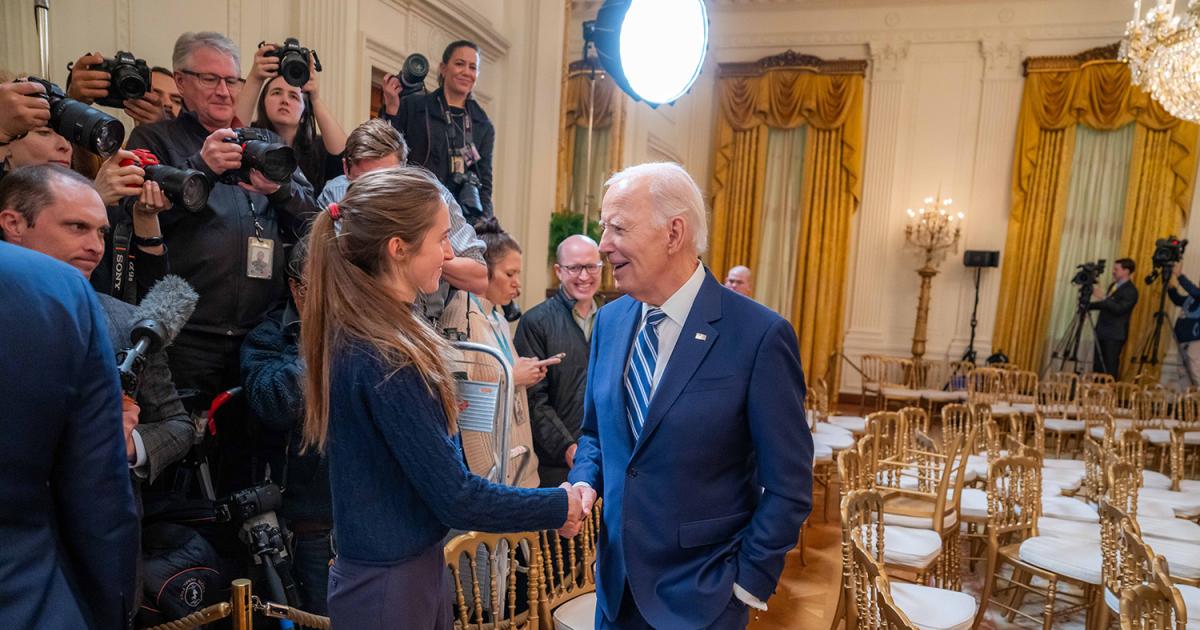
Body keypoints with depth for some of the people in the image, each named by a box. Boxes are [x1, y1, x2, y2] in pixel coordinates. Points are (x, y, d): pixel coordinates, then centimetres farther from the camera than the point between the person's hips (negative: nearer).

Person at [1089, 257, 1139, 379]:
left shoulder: (1131, 291, -13)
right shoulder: (1113, 285, 15)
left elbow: (1119, 309, -25)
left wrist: (1102, 297, -28)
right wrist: (1087, 305, 11)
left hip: (1115, 335, -8)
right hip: (1102, 331, 8)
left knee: (1110, 367, -7)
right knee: (1097, 366, 9)